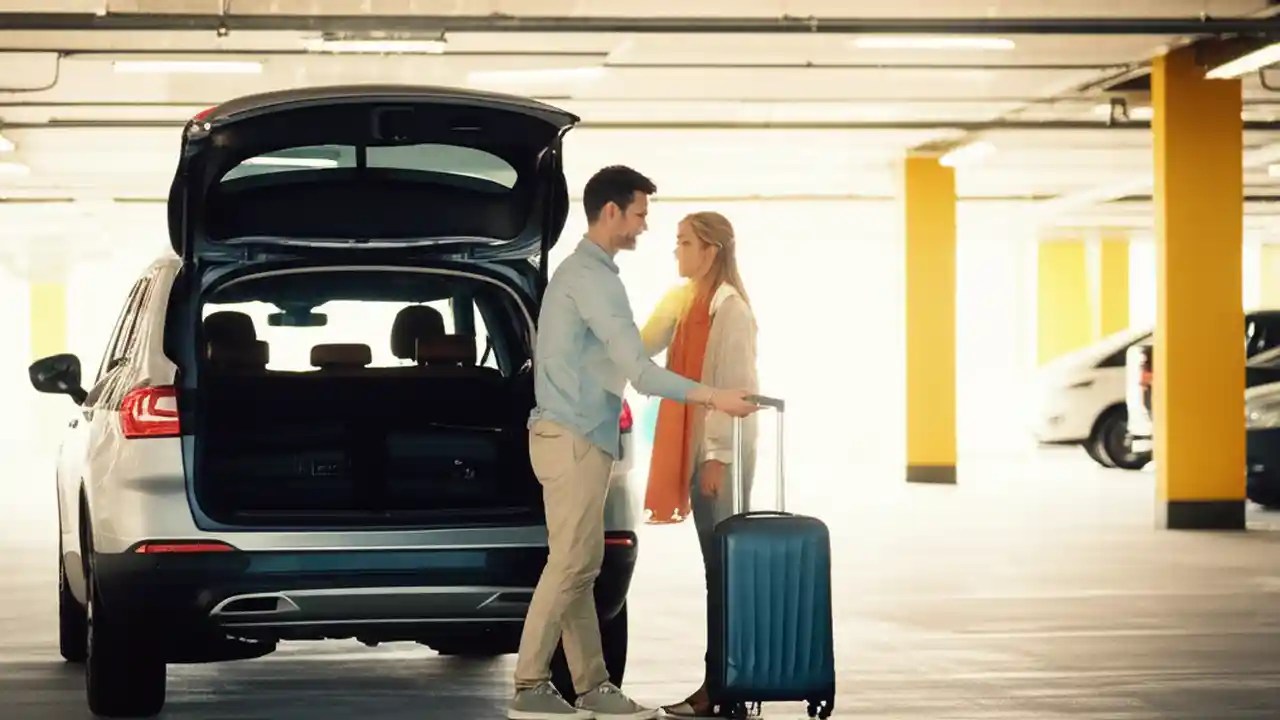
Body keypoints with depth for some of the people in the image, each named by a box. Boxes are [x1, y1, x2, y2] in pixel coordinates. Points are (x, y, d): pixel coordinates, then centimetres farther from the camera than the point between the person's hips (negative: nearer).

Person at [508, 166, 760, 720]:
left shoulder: (581, 271, 17)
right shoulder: (593, 277, -16)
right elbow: (637, 369, -20)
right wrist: (712, 398, -19)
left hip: (575, 436, 10)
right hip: (574, 439, -10)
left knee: (579, 567, 9)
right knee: (570, 565, -8)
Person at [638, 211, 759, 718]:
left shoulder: (731, 310, -12)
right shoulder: (688, 303, 14)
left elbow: (738, 389, -16)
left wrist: (719, 457, -18)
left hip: (721, 451, -8)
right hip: (696, 448, 8)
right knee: (715, 566, 9)